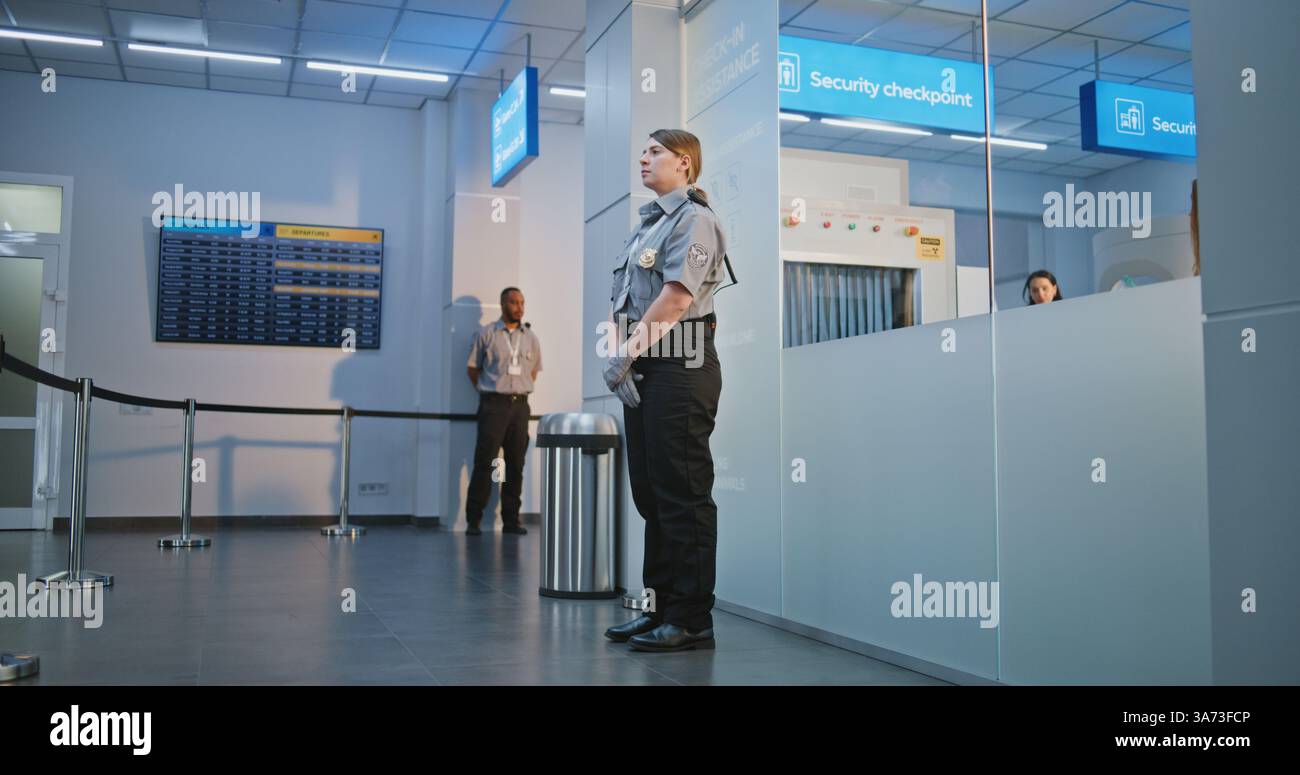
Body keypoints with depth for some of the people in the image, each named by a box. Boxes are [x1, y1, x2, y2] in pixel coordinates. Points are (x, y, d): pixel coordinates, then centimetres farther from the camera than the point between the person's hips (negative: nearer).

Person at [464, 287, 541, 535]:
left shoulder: (530, 337, 10)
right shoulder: (486, 334, 1)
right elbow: (473, 368, 8)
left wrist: (521, 391, 13)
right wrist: (487, 393, 7)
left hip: (520, 405, 4)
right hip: (493, 404, -4)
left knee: (516, 464, 4)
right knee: (485, 462, -7)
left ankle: (511, 520, 11)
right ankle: (473, 520, -2)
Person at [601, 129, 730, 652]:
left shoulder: (694, 219, -6)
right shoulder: (648, 223, 21)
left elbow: (675, 299, -18)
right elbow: (624, 300, 15)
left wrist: (626, 353, -15)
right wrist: (621, 360, 0)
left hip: (680, 368, -9)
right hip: (644, 370, 10)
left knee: (683, 494, -6)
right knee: (650, 491, 12)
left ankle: (692, 619, 2)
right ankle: (663, 607, 22)